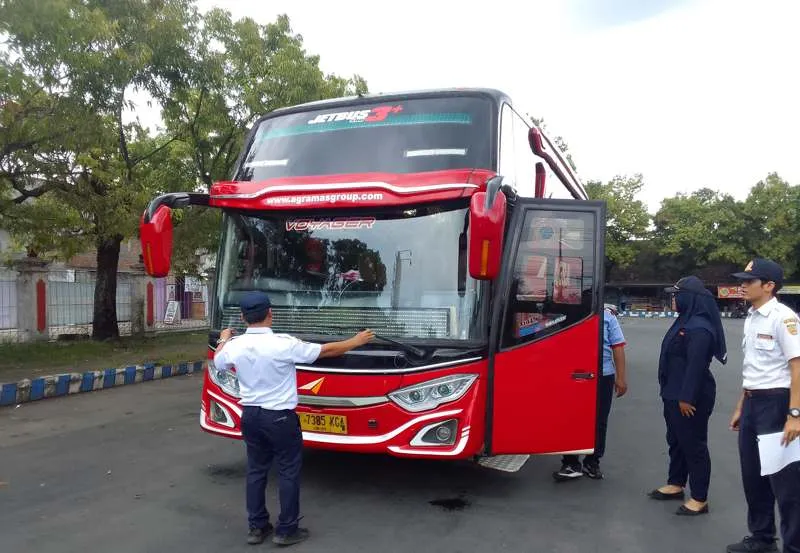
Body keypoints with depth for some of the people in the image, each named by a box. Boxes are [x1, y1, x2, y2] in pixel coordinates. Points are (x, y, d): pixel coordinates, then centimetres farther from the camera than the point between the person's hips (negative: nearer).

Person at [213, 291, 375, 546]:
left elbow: (218, 361, 19)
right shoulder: (283, 344, -21)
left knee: (256, 470, 17)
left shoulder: (235, 345, -5)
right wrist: (355, 342, 2)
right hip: (279, 417, -5)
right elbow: (325, 351, -12)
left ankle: (256, 527, 26)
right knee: (289, 471, 8)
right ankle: (286, 530, 16)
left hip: (250, 415, 6)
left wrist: (223, 340, 39)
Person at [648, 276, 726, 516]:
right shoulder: (685, 321, 11)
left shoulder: (699, 328, -21)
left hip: (691, 398, -10)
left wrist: (687, 398, -24)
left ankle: (700, 499, 10)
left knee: (694, 444, -1)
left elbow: (696, 366, -25)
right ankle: (676, 485, 33)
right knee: (676, 440, 19)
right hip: (674, 394, 10)